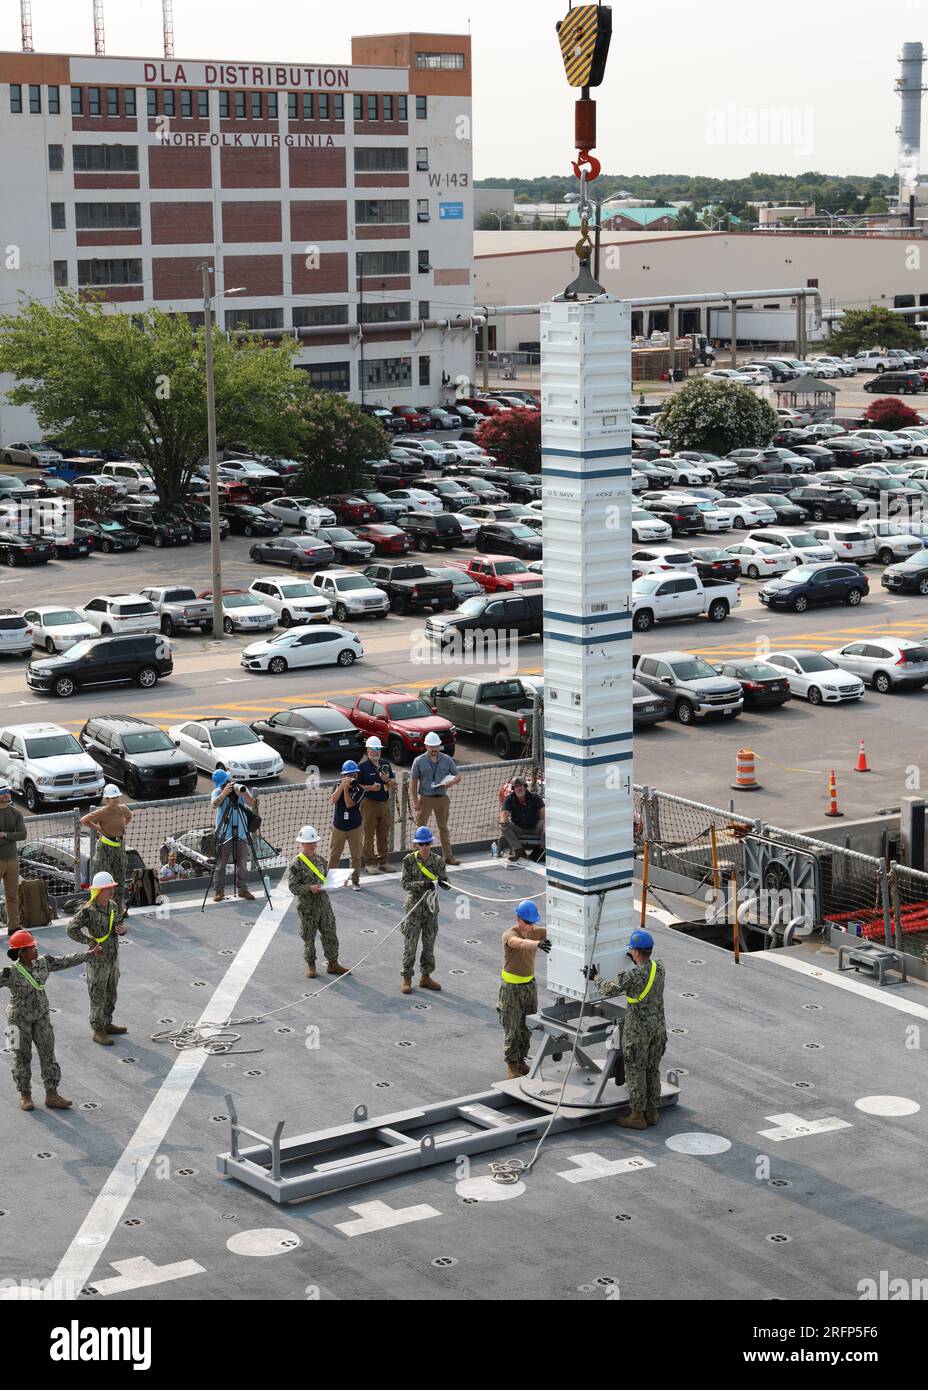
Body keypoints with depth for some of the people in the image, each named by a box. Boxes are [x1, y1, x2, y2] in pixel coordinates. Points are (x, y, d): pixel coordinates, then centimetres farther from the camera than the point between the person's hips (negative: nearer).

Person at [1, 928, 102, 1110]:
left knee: (48, 1054, 7)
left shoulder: (43, 963, -7)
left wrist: (91, 953, 8)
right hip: (20, 1019, -5)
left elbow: (66, 961, 3)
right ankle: (25, 1095, 27)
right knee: (22, 1057, 9)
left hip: (42, 1016, 5)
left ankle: (52, 1095, 18)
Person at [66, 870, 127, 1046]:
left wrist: (122, 929, -7)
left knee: (111, 993, 19)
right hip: (98, 959, -7)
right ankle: (97, 1030, 13)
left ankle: (107, 1024, 34)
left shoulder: (112, 905, 2)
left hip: (113, 957, 7)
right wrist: (90, 941, -18)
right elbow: (72, 929, -20)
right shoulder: (88, 910, -21)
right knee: (98, 995, 2)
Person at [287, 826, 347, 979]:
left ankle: (332, 963, 20)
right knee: (309, 937, 7)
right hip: (307, 906, -5)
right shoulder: (296, 864, -12)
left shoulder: (320, 859, 7)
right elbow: (293, 886, -14)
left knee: (330, 934, 9)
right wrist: (309, 888, -26)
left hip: (324, 903, 5)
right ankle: (310, 965, 22)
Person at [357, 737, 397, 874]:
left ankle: (384, 861, 19)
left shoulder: (385, 764, 12)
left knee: (384, 835, 10)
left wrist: (388, 780, -5)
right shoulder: (363, 766, -5)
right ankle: (369, 863, 3)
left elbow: (394, 783, 15)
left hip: (385, 803, 5)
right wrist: (370, 788, -20)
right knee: (369, 835, -3)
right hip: (369, 804, -5)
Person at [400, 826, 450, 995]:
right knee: (410, 943, 0)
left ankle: (426, 977, 24)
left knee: (429, 943, 11)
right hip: (414, 906, -3)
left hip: (431, 906, 3)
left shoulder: (438, 860, -1)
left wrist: (443, 882, -23)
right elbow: (406, 884, -14)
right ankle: (407, 979, 9)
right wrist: (423, 884, -28)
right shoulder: (409, 860, -9)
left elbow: (444, 882, 2)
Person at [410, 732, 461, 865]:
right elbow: (413, 782, -3)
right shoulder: (419, 761, -4)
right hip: (425, 798, -3)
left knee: (443, 828, 13)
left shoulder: (446, 759, 3)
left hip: (442, 798, 3)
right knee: (421, 828, -2)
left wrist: (452, 782, -16)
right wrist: (415, 801, -8)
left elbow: (458, 775, 9)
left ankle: (448, 856, 20)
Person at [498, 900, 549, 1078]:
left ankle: (521, 1060, 28)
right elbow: (520, 943, -43)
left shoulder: (535, 931, -1)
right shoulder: (509, 934, -22)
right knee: (512, 1028, 0)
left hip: (530, 984, 6)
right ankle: (511, 1065, 10)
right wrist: (538, 944, -64)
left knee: (527, 1026, 13)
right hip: (511, 987, -6)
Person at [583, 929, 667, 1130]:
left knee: (635, 1071, 4)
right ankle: (653, 1111, 24)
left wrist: (594, 977, 9)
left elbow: (608, 990, -8)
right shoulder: (659, 968, -3)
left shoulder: (632, 976, -23)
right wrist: (636, 961, 37)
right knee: (653, 1069, 17)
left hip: (638, 1029, -7)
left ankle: (637, 1116, 9)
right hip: (658, 1026, 7)